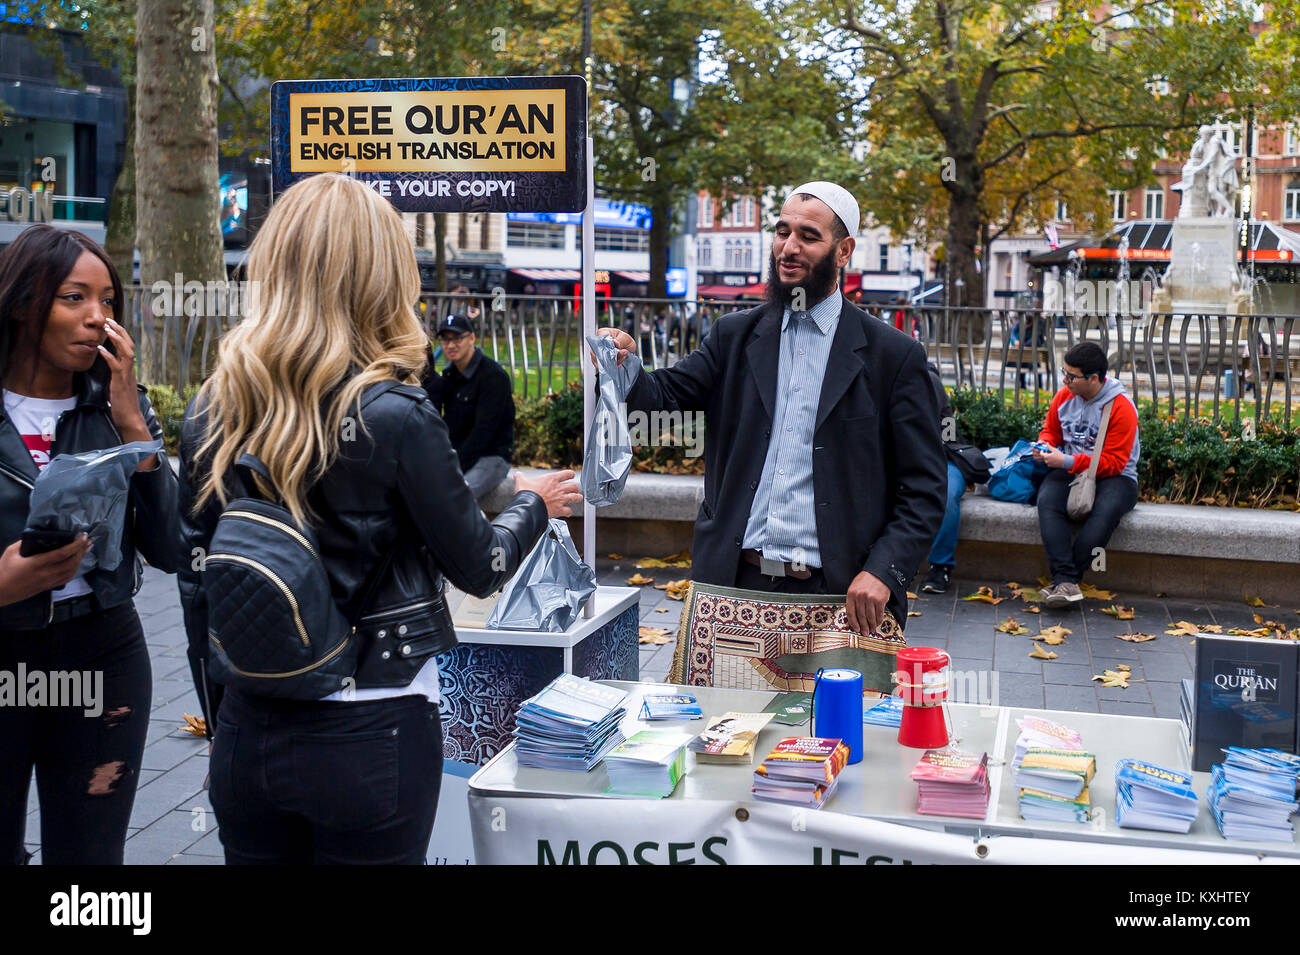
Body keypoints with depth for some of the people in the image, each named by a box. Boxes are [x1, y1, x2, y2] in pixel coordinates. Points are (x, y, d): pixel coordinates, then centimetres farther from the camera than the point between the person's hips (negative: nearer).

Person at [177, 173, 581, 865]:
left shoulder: (211, 411, -2)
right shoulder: (394, 416, -16)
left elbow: (196, 586, 5)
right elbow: (479, 567, -6)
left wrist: (223, 718, 17)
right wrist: (534, 504, 15)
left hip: (246, 735, 4)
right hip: (371, 736, -4)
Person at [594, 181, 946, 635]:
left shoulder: (894, 355, 0)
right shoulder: (734, 335, 11)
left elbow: (925, 488, -2)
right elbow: (665, 395, 0)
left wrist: (883, 572, -14)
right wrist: (626, 367, -22)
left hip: (836, 597, -2)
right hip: (735, 582, 2)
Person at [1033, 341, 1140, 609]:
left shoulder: (1121, 407, -12)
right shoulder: (1064, 396, 5)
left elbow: (1113, 462, -15)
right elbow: (1050, 430, 23)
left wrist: (1066, 461, -22)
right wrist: (1045, 446, -2)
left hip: (1113, 476, -4)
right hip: (1070, 472, 4)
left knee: (1107, 509, -38)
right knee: (1047, 500, -30)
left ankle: (1064, 579, -33)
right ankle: (1067, 581, -40)